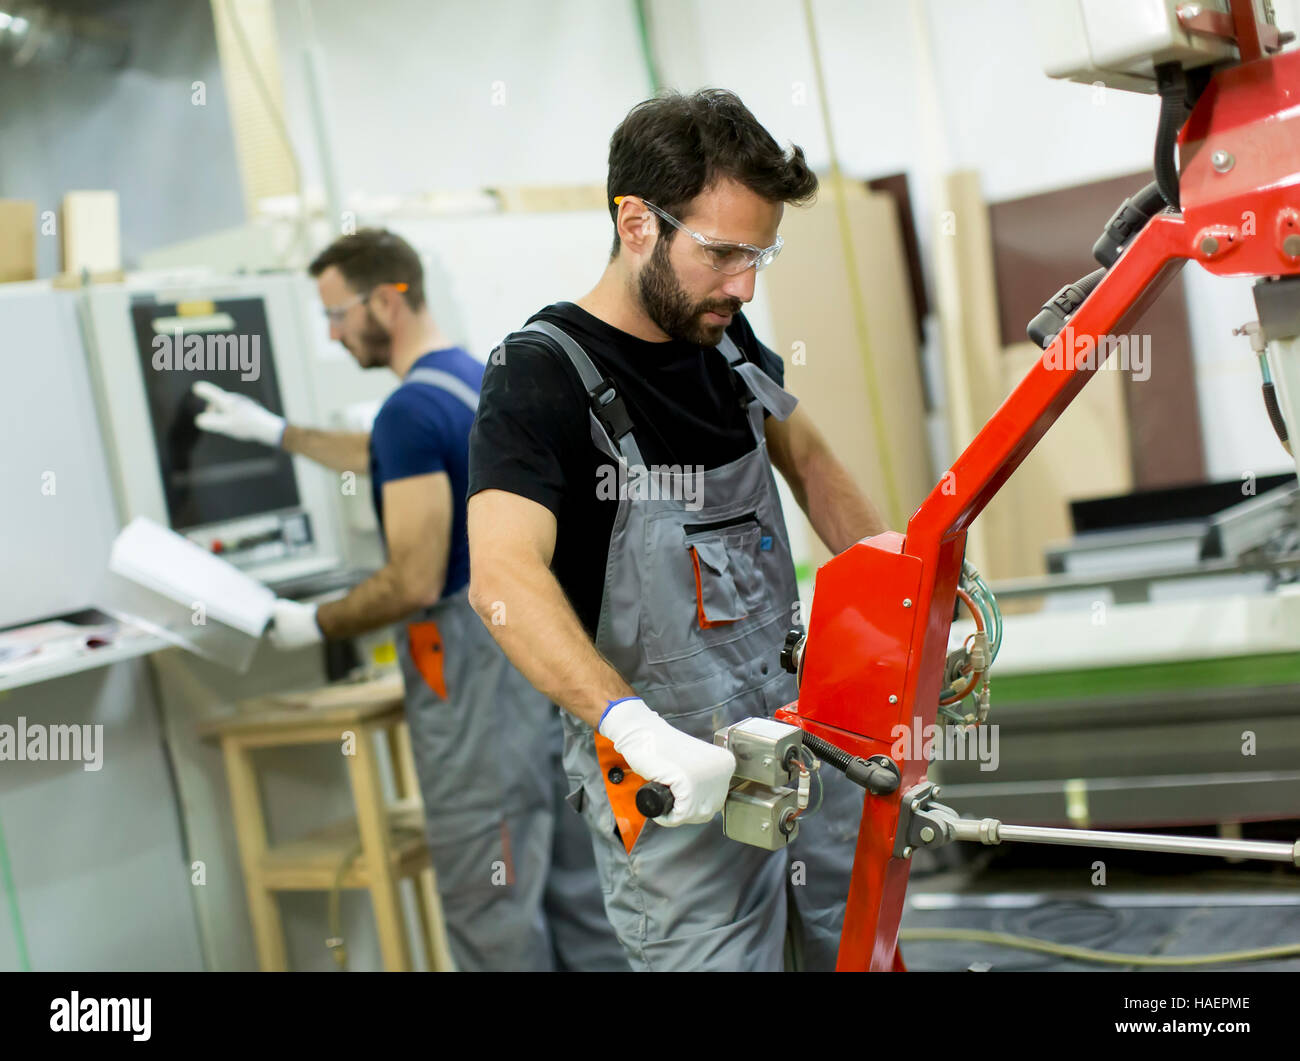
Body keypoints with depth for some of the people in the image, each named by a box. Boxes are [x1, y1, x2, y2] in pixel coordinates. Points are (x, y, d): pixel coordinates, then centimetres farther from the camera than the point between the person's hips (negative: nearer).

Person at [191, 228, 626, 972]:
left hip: (475, 661, -10)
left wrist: (315, 625, -5)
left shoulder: (414, 408, -16)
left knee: (489, 898, -1)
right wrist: (275, 431, 36)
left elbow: (414, 583, -19)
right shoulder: (482, 376, 13)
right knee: (573, 874, 15)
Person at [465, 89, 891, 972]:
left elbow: (806, 458, 21)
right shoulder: (542, 374, -17)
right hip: (671, 788, -7)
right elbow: (504, 576, -31)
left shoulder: (725, 335, 5)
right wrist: (635, 726, -44)